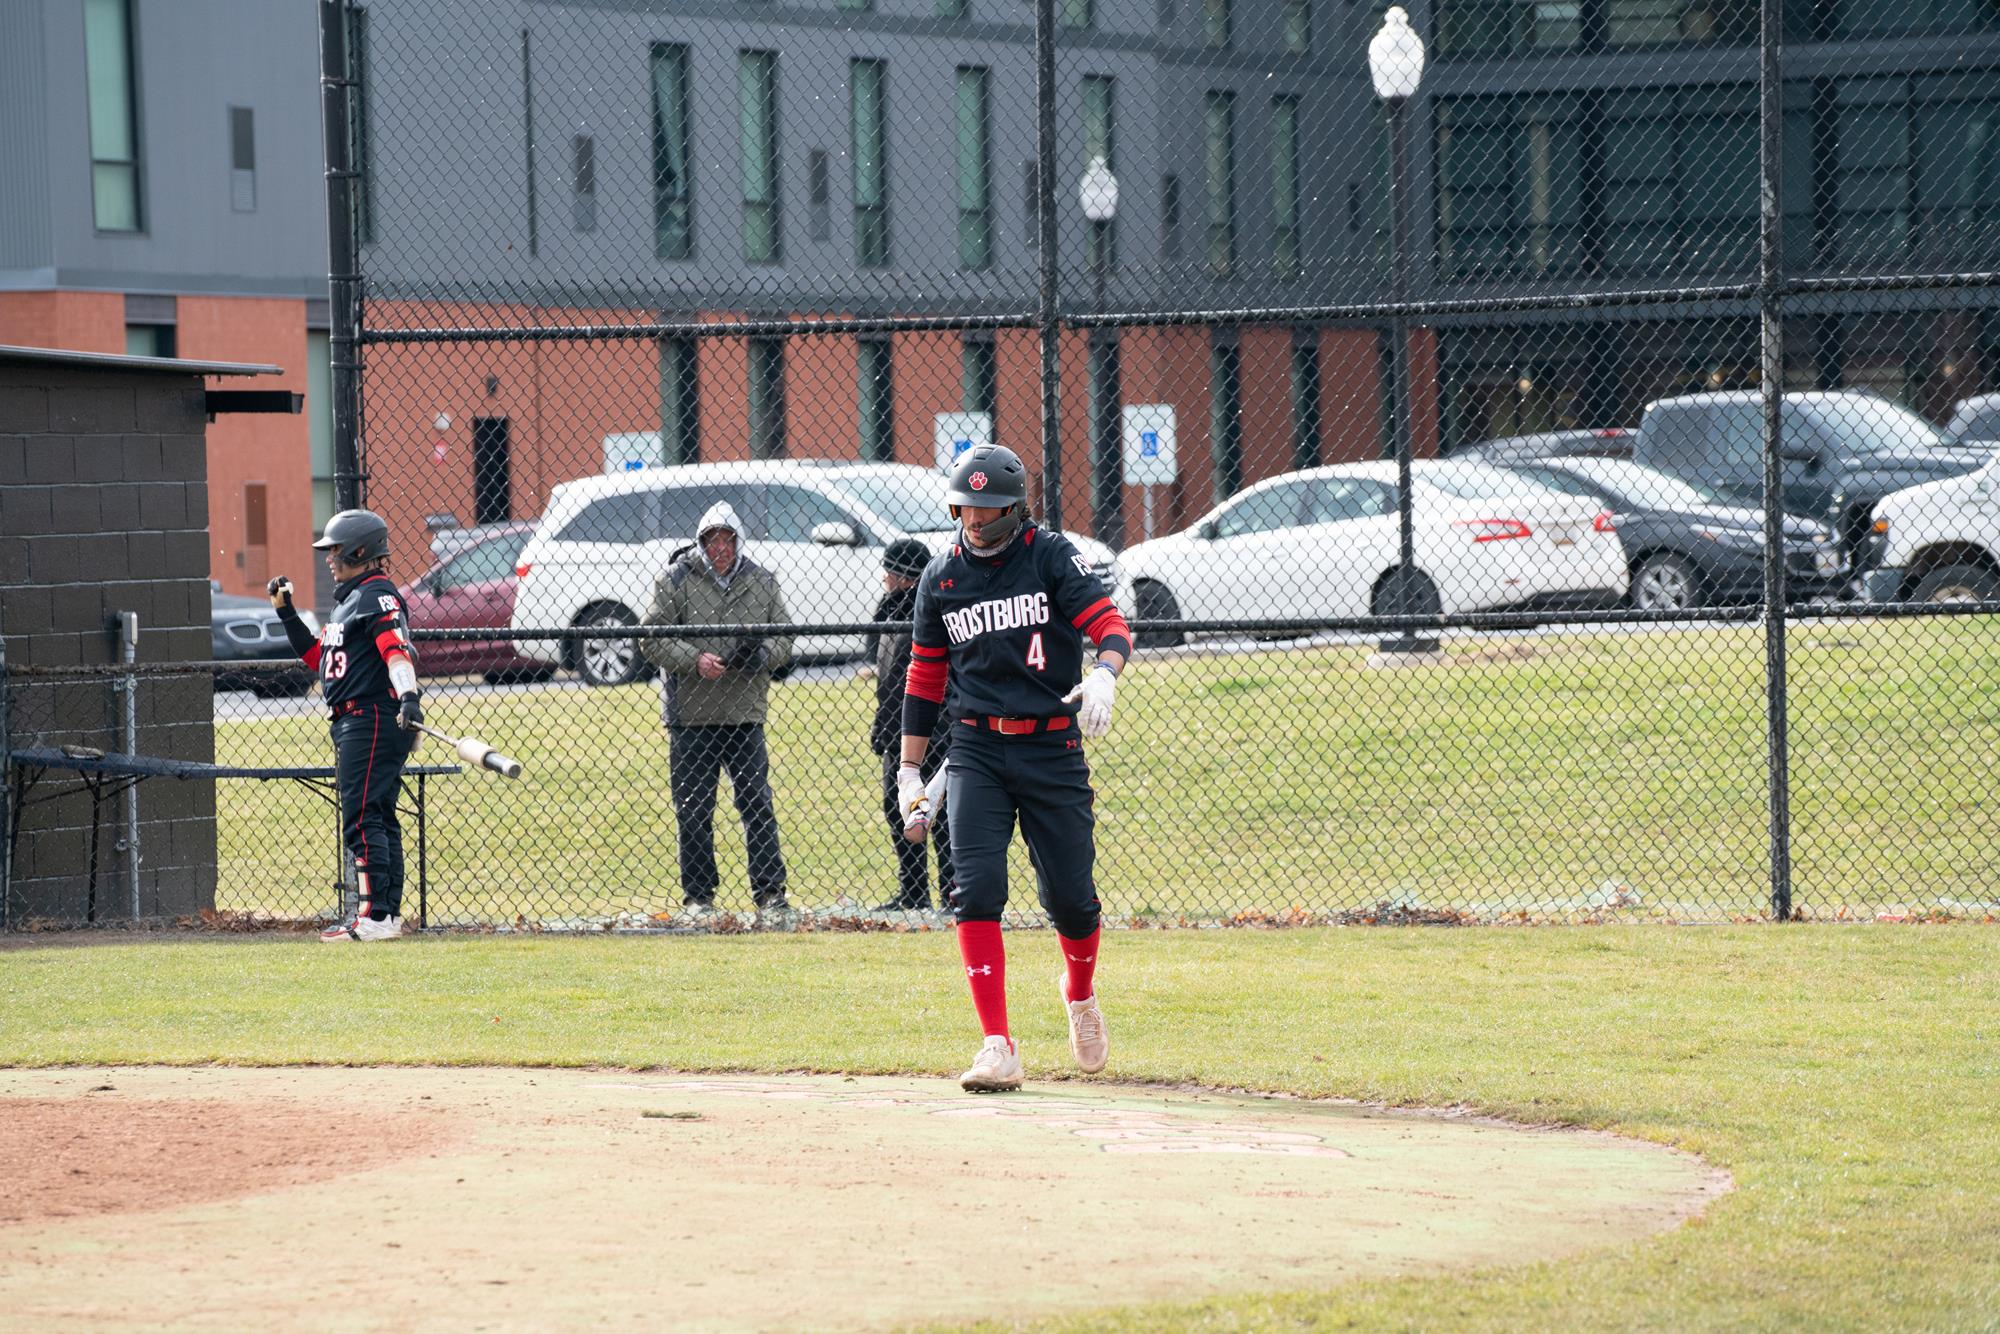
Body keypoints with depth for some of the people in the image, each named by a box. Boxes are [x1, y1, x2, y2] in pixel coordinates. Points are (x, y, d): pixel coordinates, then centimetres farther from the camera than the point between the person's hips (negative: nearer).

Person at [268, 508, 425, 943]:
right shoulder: (349, 599, 21)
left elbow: (396, 648, -26)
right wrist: (286, 613, 23)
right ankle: (388, 914, 14)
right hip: (352, 724, 11)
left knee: (362, 820, -14)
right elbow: (319, 657, 28)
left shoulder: (377, 595, -11)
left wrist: (408, 696, -41)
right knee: (378, 820, 11)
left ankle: (375, 916, -17)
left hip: (373, 719, -11)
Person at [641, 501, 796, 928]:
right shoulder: (676, 580, -1)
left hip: (746, 715, 2)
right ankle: (698, 898, 12)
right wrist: (694, 660, -19)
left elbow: (784, 638, 12)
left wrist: (762, 654, -10)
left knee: (757, 805, -2)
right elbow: (653, 638, -4)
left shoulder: (761, 582, 8)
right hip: (690, 714, -2)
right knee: (693, 812, 2)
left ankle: (770, 895, 1)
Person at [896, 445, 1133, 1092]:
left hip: (1053, 751, -2)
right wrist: (909, 775, 12)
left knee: (1070, 898, 0)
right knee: (976, 891, -14)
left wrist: (1103, 675, -35)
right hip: (977, 752, 2)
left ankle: (1080, 992, 34)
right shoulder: (941, 577, 7)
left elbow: (1111, 625, -12)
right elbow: (925, 678, 14)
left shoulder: (1052, 556, -2)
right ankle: (999, 1047, -14)